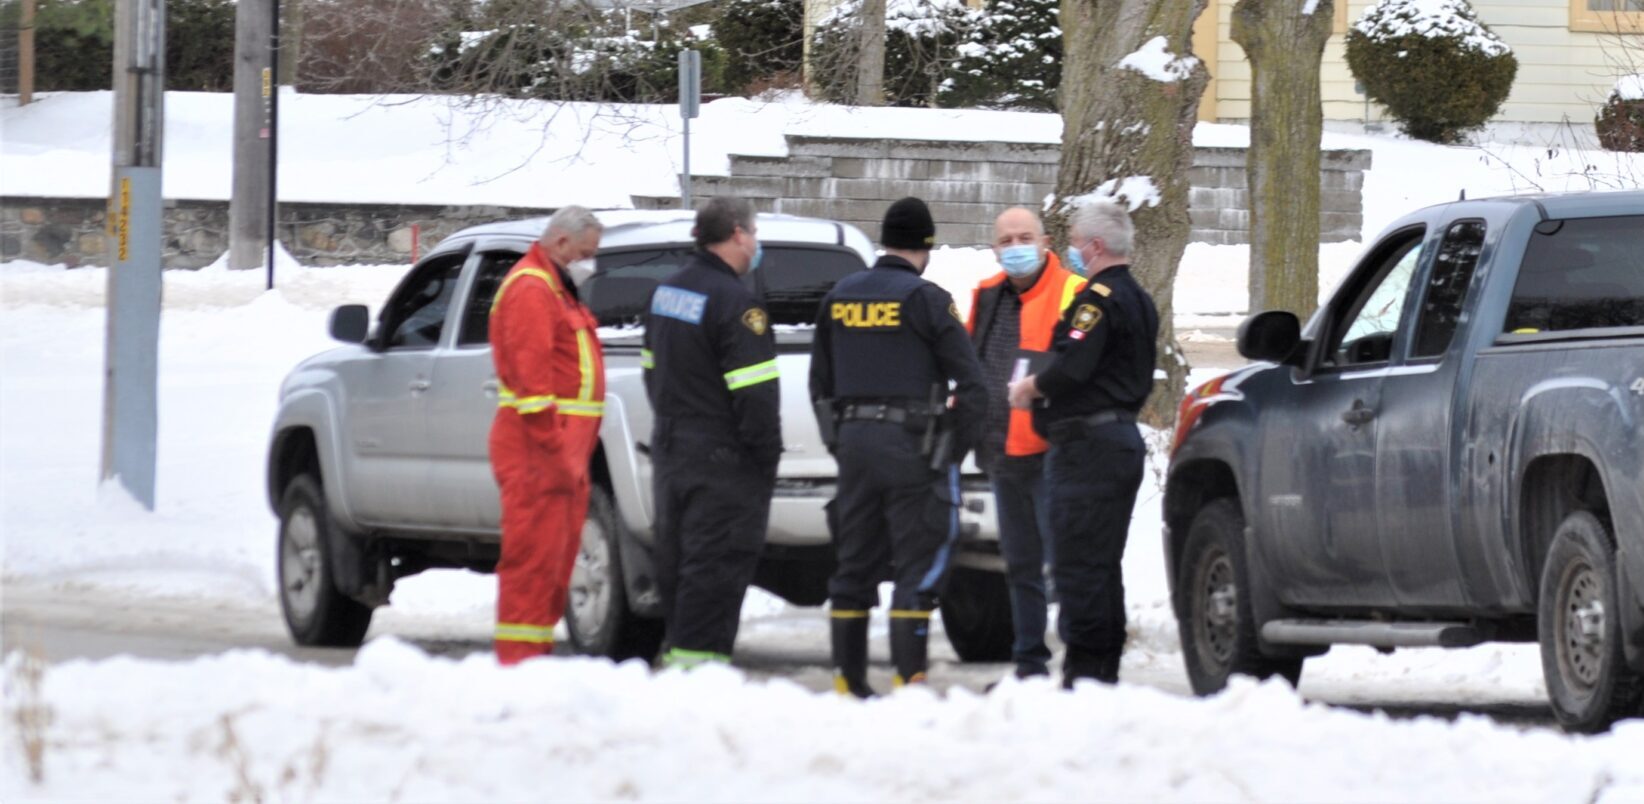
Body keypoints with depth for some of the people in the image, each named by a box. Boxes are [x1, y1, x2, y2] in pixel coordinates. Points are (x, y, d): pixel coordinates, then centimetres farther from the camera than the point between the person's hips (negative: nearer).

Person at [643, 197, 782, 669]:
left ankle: (676, 646, 21)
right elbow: (753, 393, -20)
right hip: (722, 455, -9)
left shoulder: (667, 293, 12)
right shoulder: (734, 302, -17)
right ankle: (697, 655, -10)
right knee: (715, 564, -7)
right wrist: (767, 453, -13)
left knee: (677, 558, 15)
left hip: (671, 448, 9)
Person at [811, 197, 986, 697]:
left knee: (854, 563, 12)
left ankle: (848, 677, 15)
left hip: (853, 443, 6)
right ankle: (909, 678, -8)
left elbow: (820, 384, 16)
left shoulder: (839, 298, 10)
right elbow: (971, 383, -10)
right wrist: (956, 450, -1)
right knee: (919, 565, -3)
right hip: (911, 444, -6)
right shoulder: (924, 300, -8)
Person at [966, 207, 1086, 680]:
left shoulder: (1072, 296, -8)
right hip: (1001, 454, 8)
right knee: (1020, 565, 15)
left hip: (1050, 451, -8)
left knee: (1064, 560, -8)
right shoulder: (988, 298, 14)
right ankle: (1029, 662, 22)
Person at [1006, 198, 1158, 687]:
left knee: (1078, 561, -8)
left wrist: (1030, 387, -6)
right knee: (1103, 563, 14)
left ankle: (1084, 667, -10)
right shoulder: (1139, 301, 17)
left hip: (1086, 444, -10)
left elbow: (1072, 368, -25)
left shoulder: (1098, 299, -14)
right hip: (1124, 435, 10)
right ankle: (1106, 665, 16)